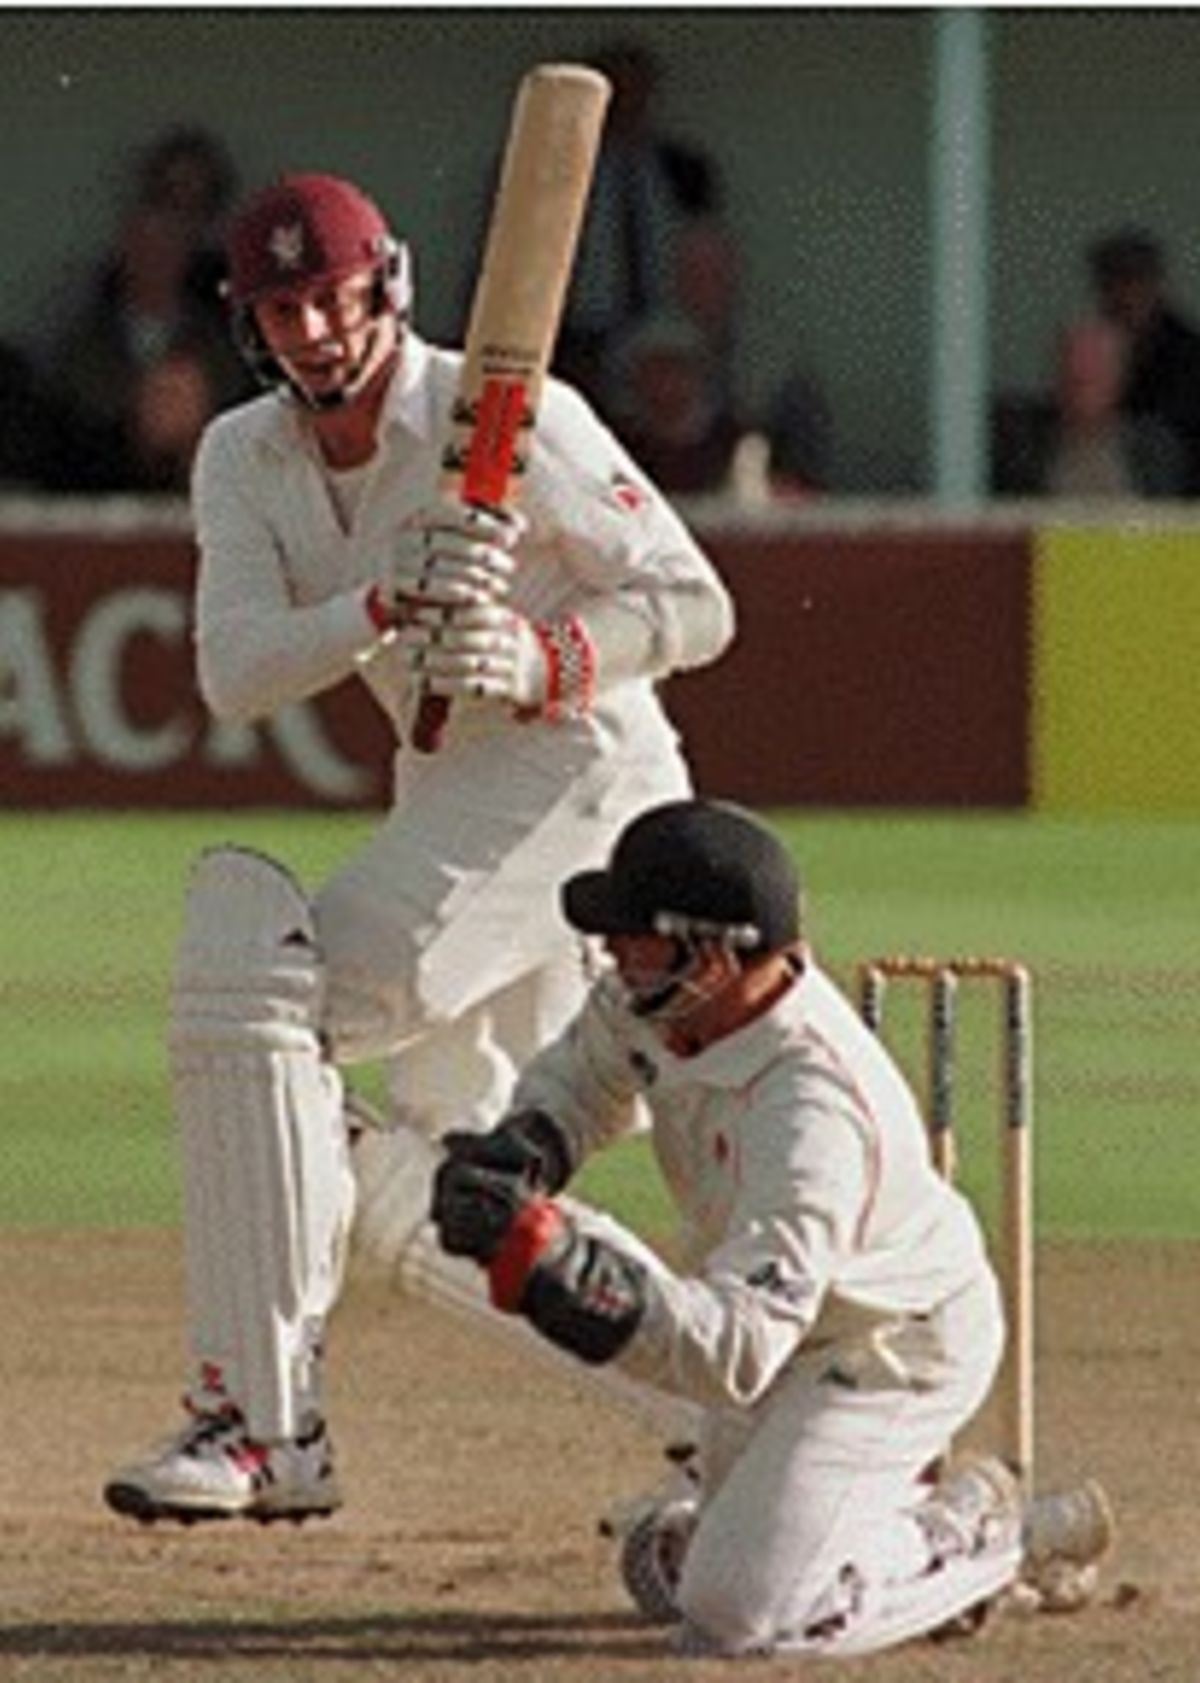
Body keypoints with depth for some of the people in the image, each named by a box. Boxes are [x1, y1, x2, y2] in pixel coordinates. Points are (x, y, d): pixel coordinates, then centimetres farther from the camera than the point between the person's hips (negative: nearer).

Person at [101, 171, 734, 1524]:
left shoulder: (511, 421, -15)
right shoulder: (245, 459, 3)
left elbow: (697, 609, -12)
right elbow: (233, 674, -12)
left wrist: (541, 660, -29)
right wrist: (389, 604, -29)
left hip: (581, 771, -9)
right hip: (445, 797, 9)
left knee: (252, 991, -24)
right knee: (433, 1204, 12)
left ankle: (262, 1421, -26)